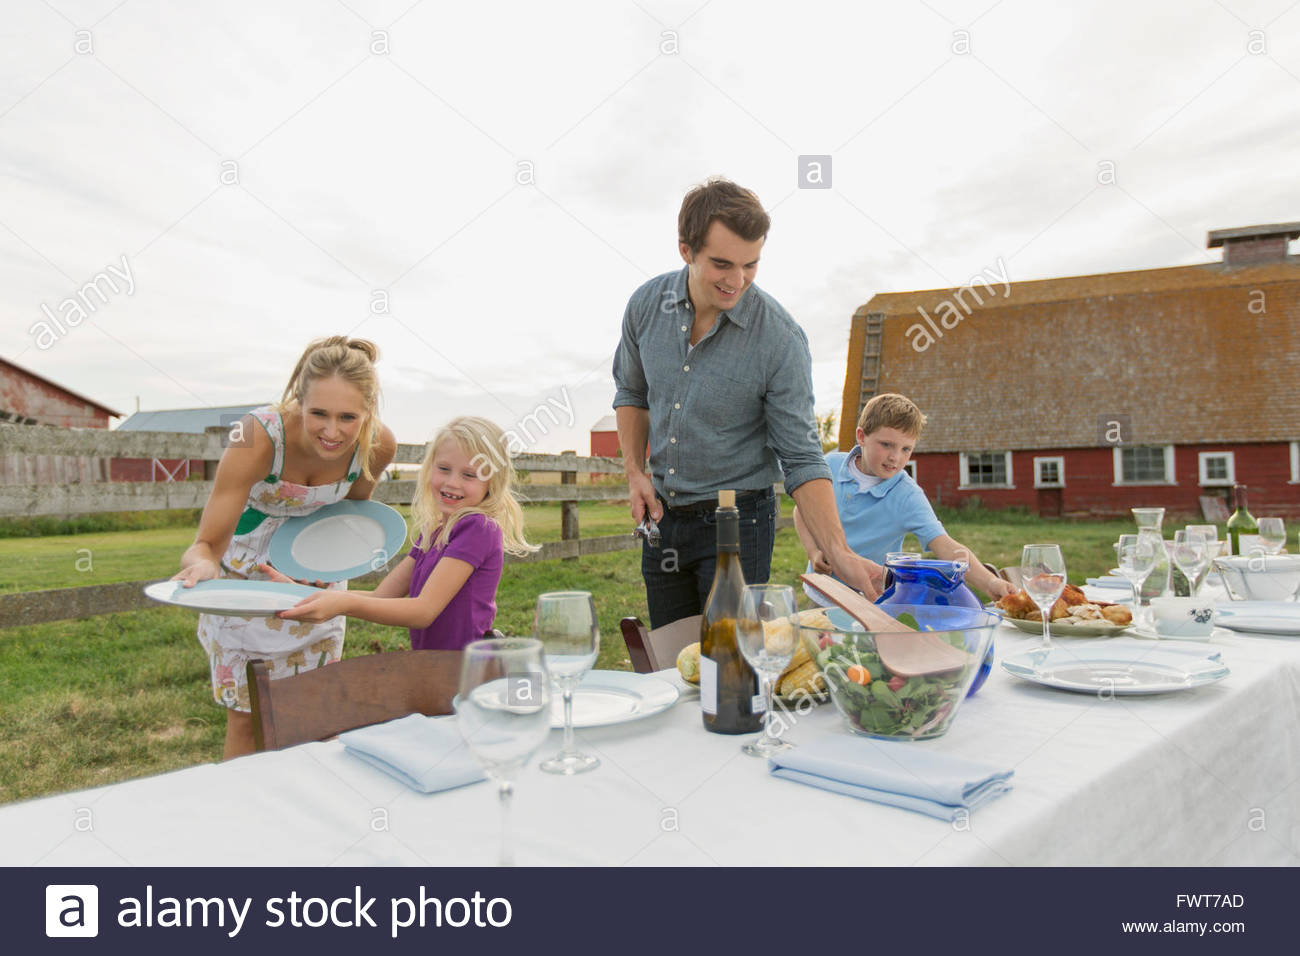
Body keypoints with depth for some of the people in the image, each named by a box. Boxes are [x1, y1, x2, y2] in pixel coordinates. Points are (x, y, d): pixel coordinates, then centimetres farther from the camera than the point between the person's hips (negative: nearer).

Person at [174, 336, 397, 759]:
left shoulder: (378, 445, -24)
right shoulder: (257, 437, -35)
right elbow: (208, 542, -34)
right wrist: (203, 563, -55)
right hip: (245, 575, -3)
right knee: (246, 717, 3)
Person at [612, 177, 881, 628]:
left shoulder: (781, 338, -18)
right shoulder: (647, 304, -6)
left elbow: (801, 458, -15)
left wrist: (838, 553, -26)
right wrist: (635, 473, 0)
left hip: (736, 522, -4)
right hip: (662, 516, 4)